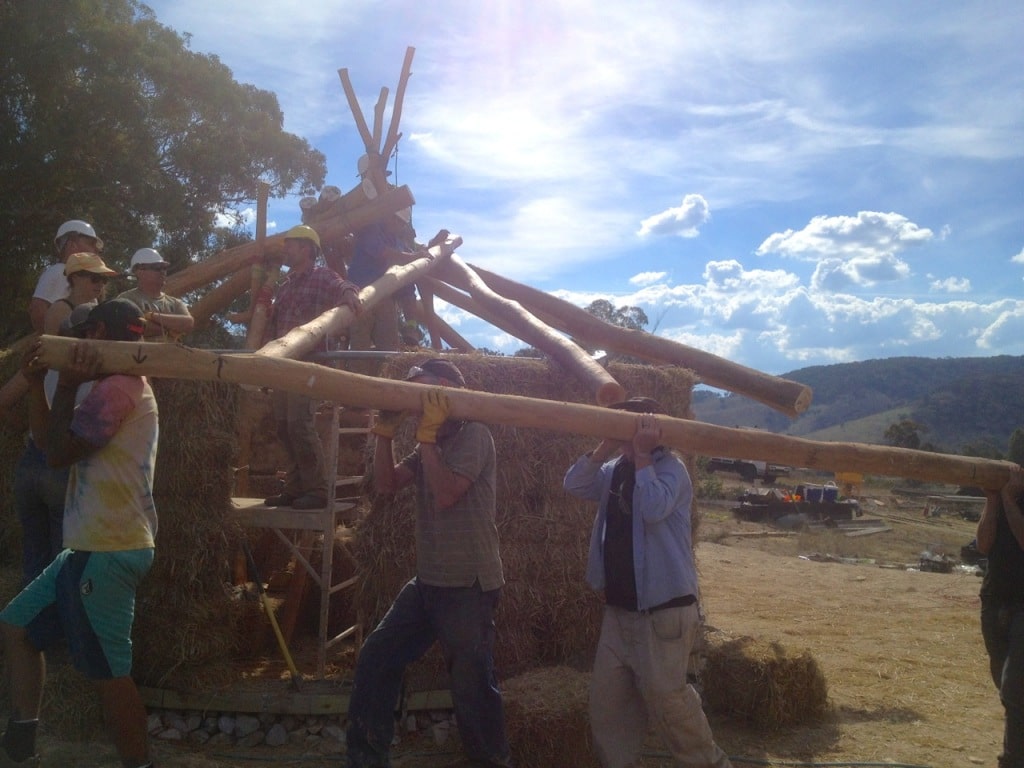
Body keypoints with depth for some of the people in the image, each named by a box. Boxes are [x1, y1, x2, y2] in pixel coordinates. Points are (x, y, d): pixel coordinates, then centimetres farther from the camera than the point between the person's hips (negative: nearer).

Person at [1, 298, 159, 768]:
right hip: (97, 547, 11)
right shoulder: (122, 387, 20)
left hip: (107, 552, -11)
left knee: (108, 671, -6)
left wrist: (66, 386, -8)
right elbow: (51, 437, 21)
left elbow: (59, 453, -13)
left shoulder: (116, 387, -15)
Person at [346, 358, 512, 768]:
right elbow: (387, 484, 6)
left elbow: (445, 494, -22)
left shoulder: (474, 435, -11)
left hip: (469, 585, -8)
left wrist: (427, 432, -20)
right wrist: (385, 430, -5)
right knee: (376, 658, 10)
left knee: (472, 684, -1)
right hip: (428, 581, 9)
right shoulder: (431, 443, 14)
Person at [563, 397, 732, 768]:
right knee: (607, 699, 11)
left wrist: (642, 455, -23)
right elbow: (574, 485, -2)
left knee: (665, 697, 3)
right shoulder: (614, 470, 10)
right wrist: (605, 447, -12)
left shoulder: (670, 467, -12)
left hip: (663, 609, -7)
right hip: (618, 609, 7)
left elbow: (654, 509, -28)